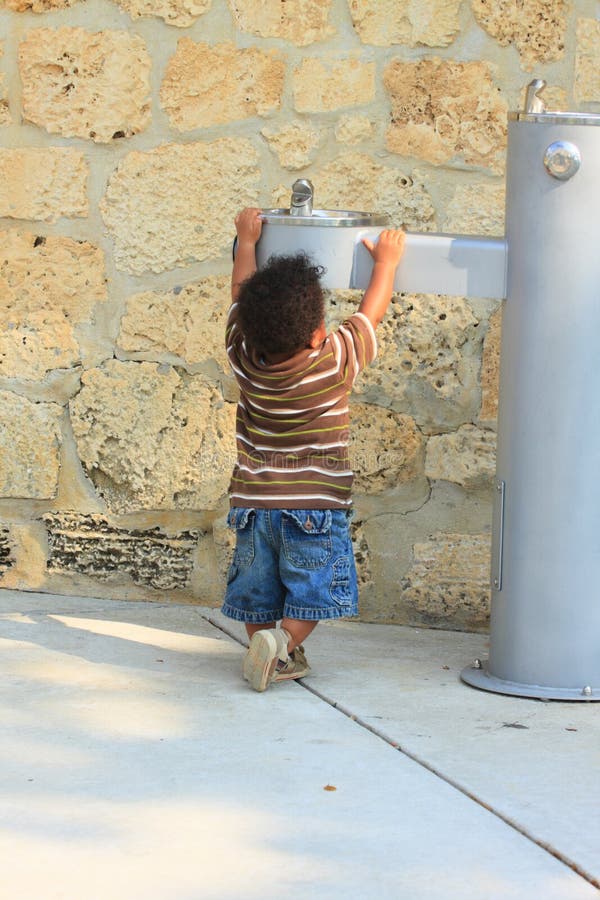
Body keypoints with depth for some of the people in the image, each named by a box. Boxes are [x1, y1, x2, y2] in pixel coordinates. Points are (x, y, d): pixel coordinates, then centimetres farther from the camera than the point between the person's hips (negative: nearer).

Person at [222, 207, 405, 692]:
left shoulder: (244, 355, -6)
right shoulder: (336, 361, -14)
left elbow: (241, 296, 10)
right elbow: (372, 312, 2)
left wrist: (247, 241, 23)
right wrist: (386, 261, 17)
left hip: (253, 501, 3)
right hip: (315, 505, -3)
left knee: (258, 584, 15)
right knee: (311, 586, 3)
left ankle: (262, 639, 8)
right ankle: (284, 642, -16)